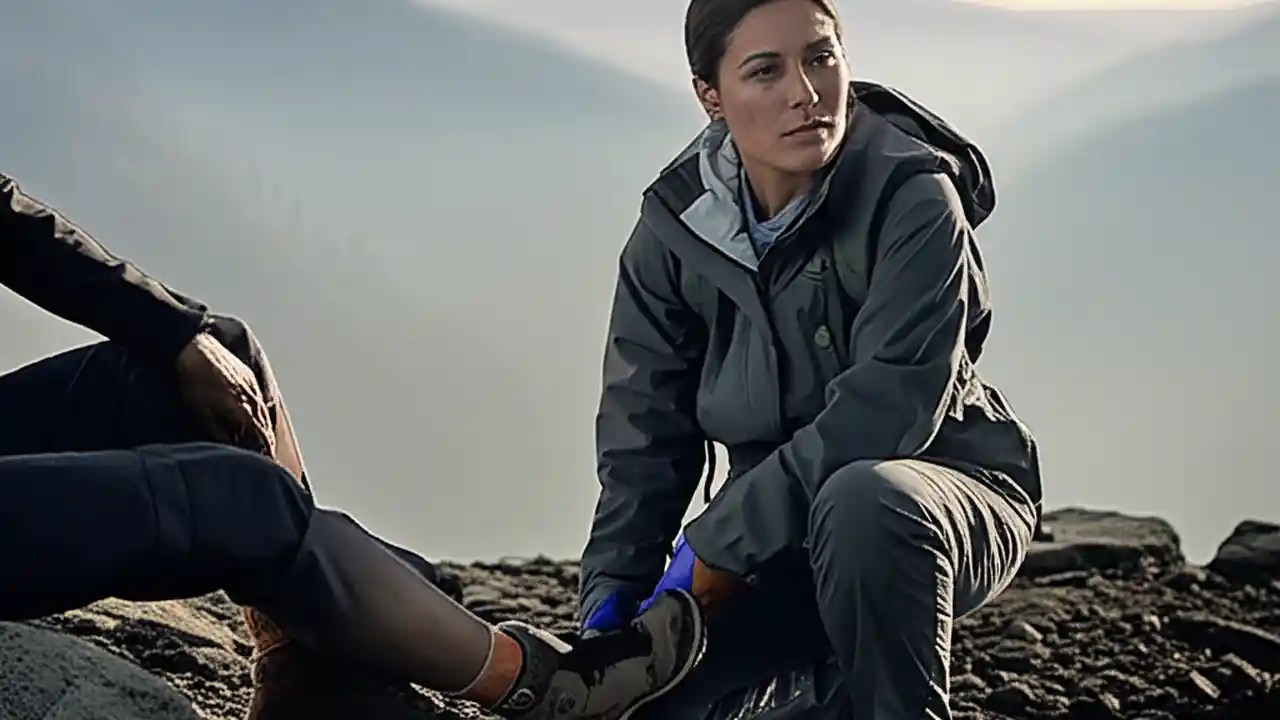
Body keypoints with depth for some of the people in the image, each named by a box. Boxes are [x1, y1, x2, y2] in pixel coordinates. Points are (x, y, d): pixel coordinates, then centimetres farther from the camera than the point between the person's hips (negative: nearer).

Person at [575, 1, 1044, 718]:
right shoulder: (674, 230, -3)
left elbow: (891, 405, -28)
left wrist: (714, 550, -28)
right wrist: (612, 589, -17)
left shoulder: (914, 197, -19)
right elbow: (646, 433, -2)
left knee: (861, 501, -39)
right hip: (782, 538, 5)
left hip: (942, 492, -5)